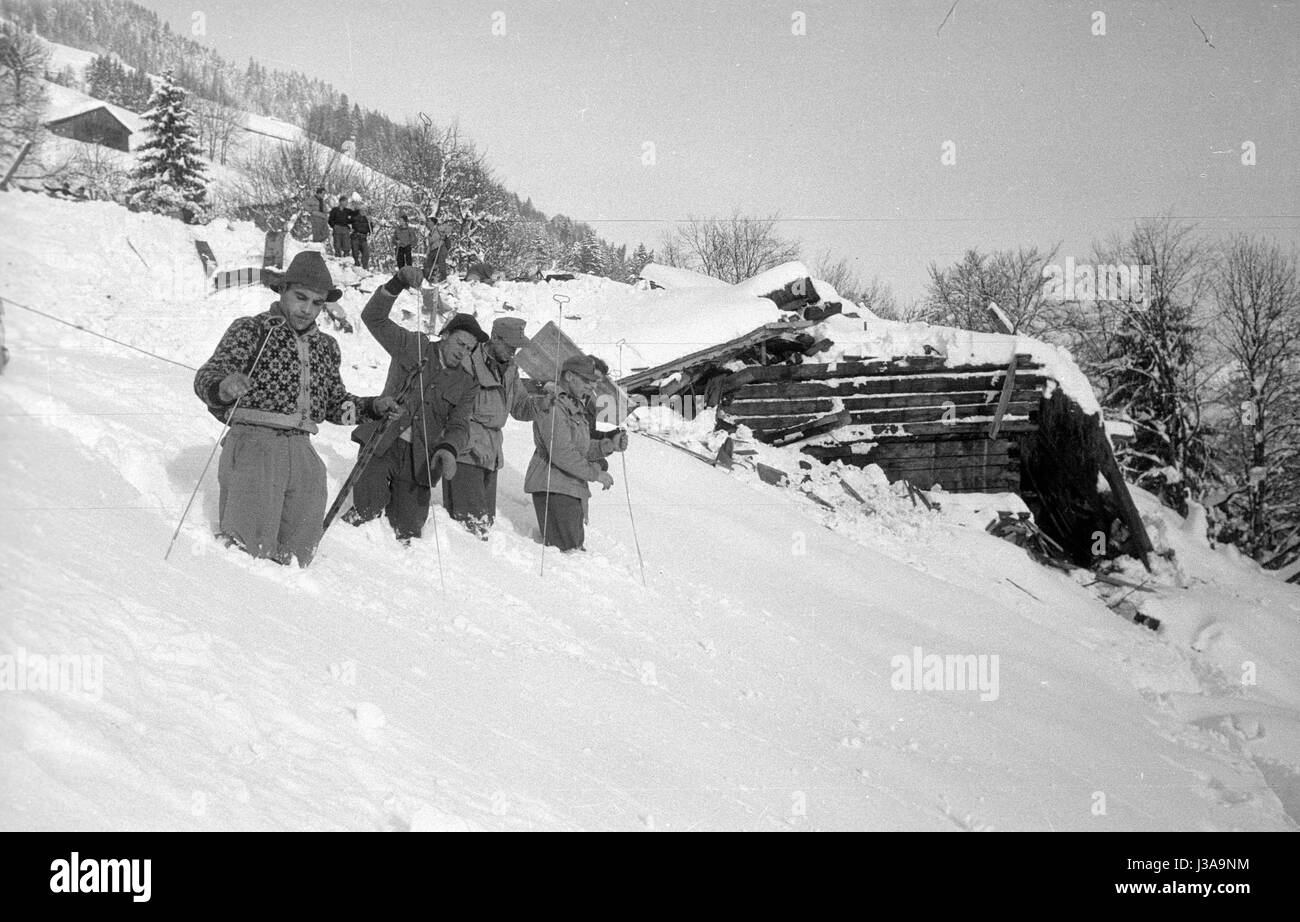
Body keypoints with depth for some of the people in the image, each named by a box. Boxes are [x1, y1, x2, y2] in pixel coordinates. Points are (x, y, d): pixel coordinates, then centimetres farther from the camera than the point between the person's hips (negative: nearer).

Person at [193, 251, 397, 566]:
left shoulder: (325, 346, 20)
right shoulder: (252, 329, 2)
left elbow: (335, 403, 25)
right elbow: (207, 377, -8)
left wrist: (372, 406, 6)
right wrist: (223, 387, -33)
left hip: (301, 450, 5)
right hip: (254, 442, -5)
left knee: (296, 552, 4)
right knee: (251, 548, -12)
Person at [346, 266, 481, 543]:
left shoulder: (466, 385, 9)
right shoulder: (412, 347, 4)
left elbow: (459, 426, 0)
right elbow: (374, 318, -3)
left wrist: (448, 449, -24)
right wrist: (397, 283, -19)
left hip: (418, 457, 2)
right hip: (382, 444, -2)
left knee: (409, 525, 1)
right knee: (368, 501, -21)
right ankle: (362, 514, 12)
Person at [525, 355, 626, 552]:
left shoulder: (576, 407, 19)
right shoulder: (552, 406, -15)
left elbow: (583, 449, 21)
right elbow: (561, 452, -23)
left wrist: (610, 445, 4)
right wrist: (595, 473, -20)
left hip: (573, 490, 11)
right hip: (553, 489, -11)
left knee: (575, 548, 10)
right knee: (566, 550, -15)